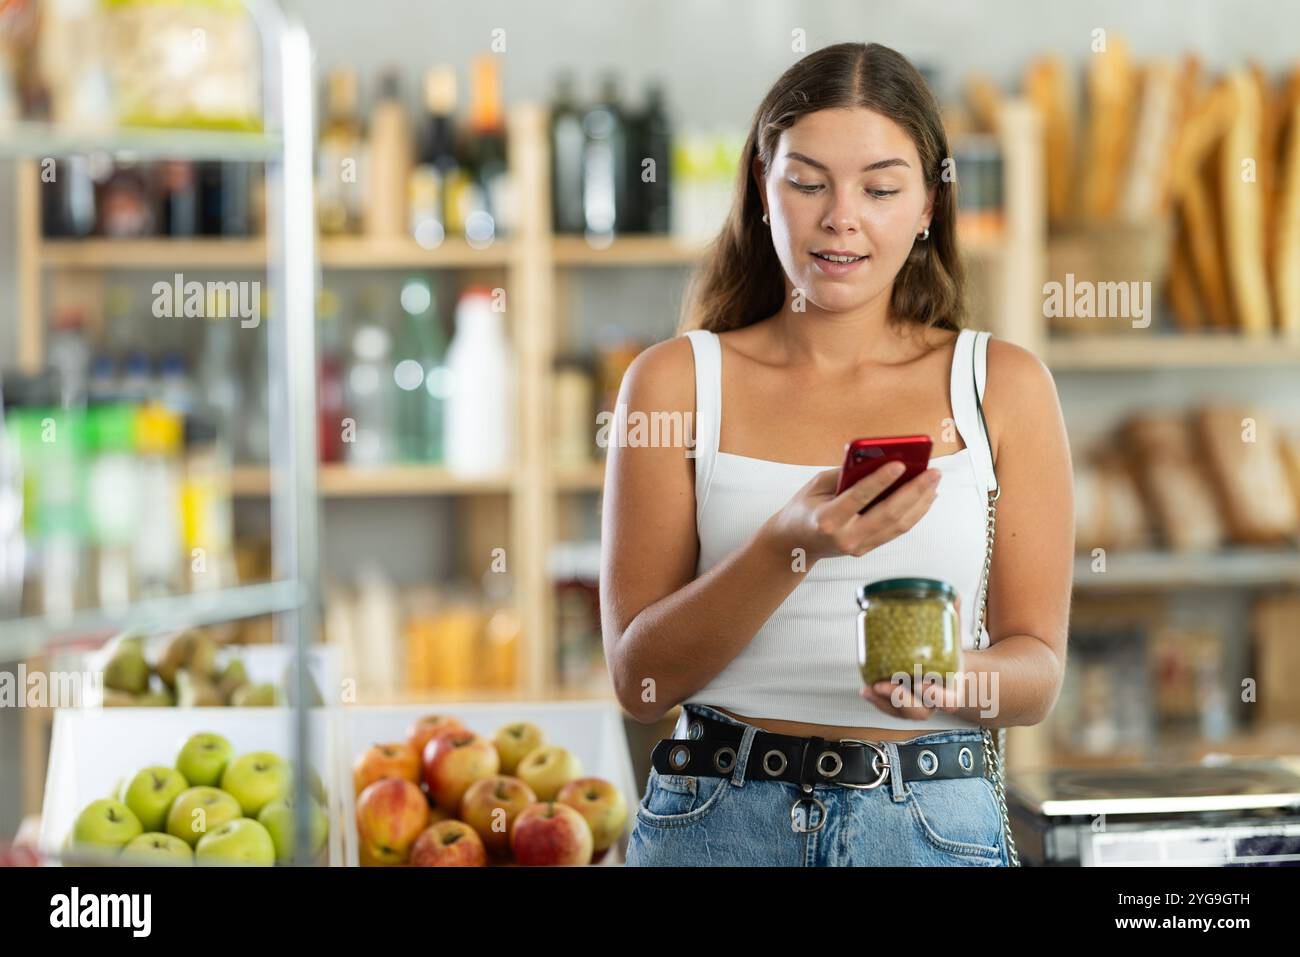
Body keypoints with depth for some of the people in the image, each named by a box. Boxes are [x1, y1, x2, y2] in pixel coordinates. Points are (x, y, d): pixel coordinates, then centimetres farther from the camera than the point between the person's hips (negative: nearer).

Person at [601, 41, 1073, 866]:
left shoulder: (1003, 385, 3)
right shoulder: (679, 378, 1)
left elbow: (1037, 672, 3)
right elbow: (640, 679, -4)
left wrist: (955, 676, -19)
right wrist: (793, 546, -19)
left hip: (931, 823, 0)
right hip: (718, 819, 0)